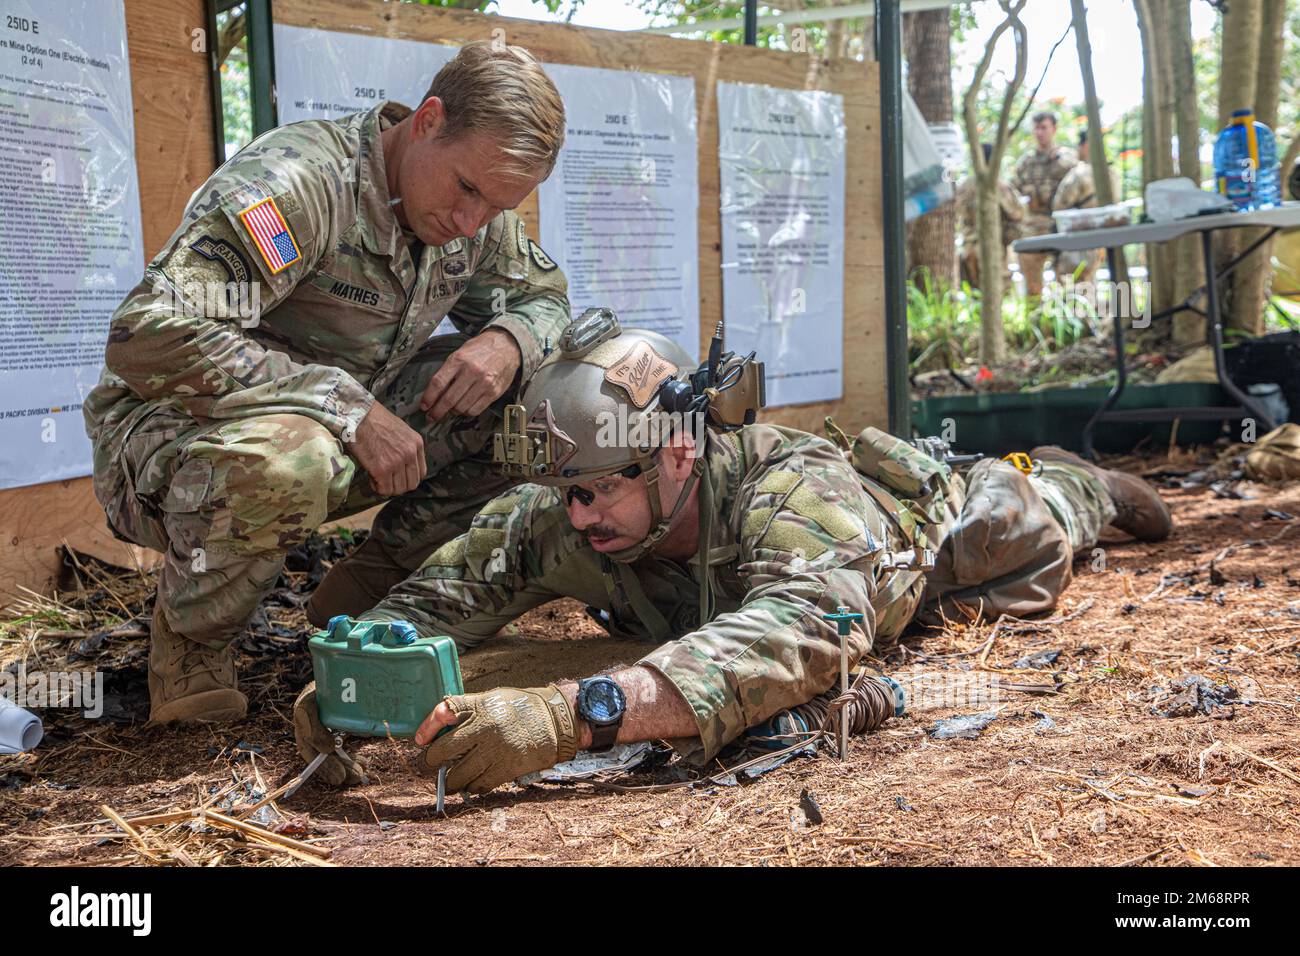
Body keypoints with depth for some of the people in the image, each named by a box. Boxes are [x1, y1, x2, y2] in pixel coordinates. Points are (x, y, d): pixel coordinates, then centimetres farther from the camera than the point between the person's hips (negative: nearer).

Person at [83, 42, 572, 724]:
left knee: (537, 386, -7)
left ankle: (369, 584, 3)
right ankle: (190, 635, -10)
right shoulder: (297, 184, -27)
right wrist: (350, 410, -36)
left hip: (346, 437, 7)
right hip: (167, 434, -7)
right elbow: (147, 335, -36)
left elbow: (545, 296, 13)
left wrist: (509, 341, -15)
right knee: (286, 458, -43)